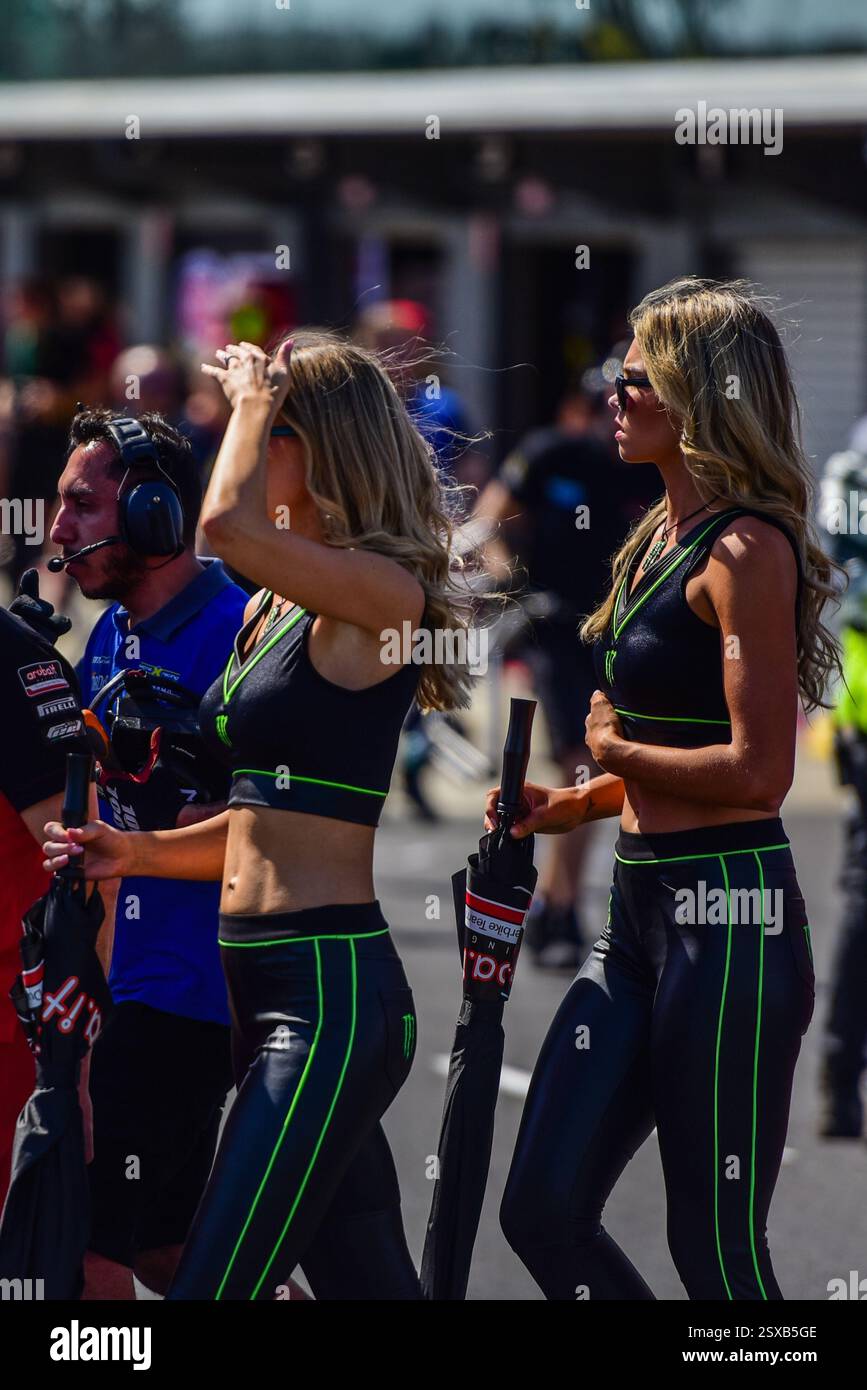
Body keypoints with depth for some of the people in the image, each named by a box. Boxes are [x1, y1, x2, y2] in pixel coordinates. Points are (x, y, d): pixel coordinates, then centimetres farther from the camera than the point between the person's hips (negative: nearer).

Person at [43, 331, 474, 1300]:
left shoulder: (382, 593, -10)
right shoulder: (270, 610, 16)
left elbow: (227, 525, -27)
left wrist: (255, 401, -10)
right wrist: (141, 851, 9)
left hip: (332, 990, -9)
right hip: (262, 986, 9)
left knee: (213, 1283, -13)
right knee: (365, 1280, 12)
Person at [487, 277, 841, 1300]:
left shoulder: (746, 550, -13)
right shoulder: (657, 543, 15)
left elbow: (758, 771, -20)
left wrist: (618, 750, -6)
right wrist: (579, 803, 10)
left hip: (727, 919, -10)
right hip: (639, 910, 10)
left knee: (717, 1249, -3)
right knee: (543, 1213, 7)